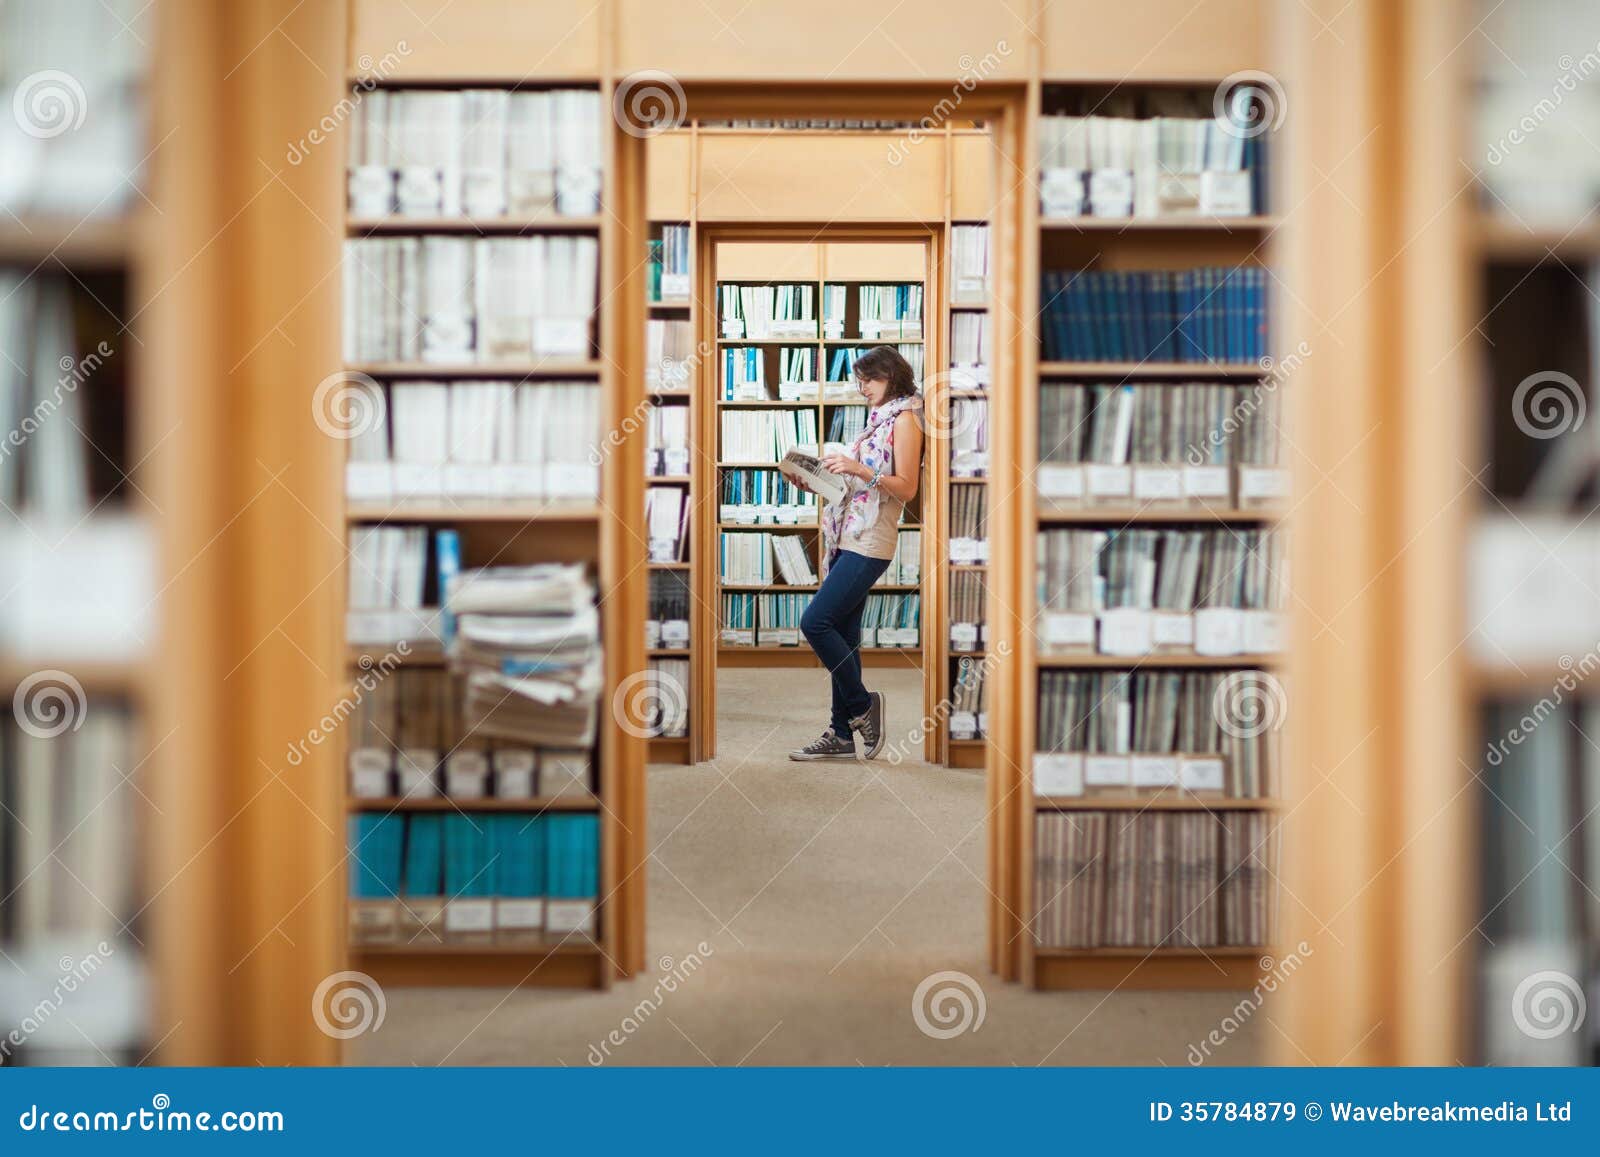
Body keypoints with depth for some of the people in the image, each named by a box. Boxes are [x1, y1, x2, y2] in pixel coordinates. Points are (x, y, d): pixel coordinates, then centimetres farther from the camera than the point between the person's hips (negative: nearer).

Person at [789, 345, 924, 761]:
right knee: (841, 635, 7)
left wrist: (859, 469, -22)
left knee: (816, 622, -14)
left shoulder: (904, 419, -6)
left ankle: (861, 704, 2)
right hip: (848, 538, 9)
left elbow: (906, 489, -13)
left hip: (871, 542, -9)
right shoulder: (878, 420, 21)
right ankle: (842, 734, 11)